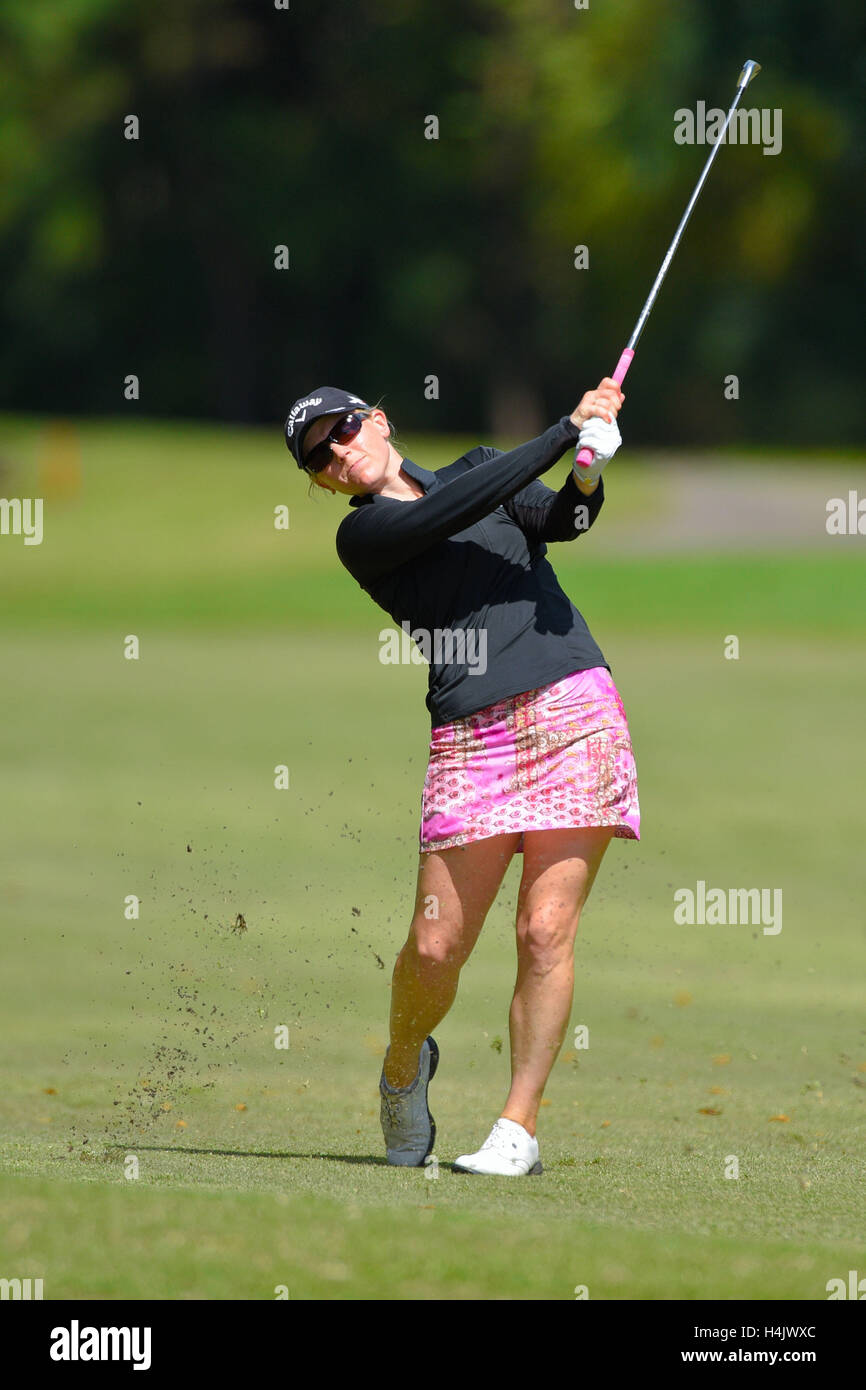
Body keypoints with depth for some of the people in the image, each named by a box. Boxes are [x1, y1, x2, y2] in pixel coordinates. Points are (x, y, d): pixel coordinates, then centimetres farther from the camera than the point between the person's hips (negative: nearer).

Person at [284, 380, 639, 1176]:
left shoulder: (483, 468, 18)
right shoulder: (363, 535, 6)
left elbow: (557, 522, -1)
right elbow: (452, 514, -11)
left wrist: (586, 480, -24)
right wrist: (566, 434, -14)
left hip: (574, 712, 1)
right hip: (471, 739, -1)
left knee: (546, 930, -9)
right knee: (436, 947, -5)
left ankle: (519, 1128, -4)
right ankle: (405, 1068, 26)